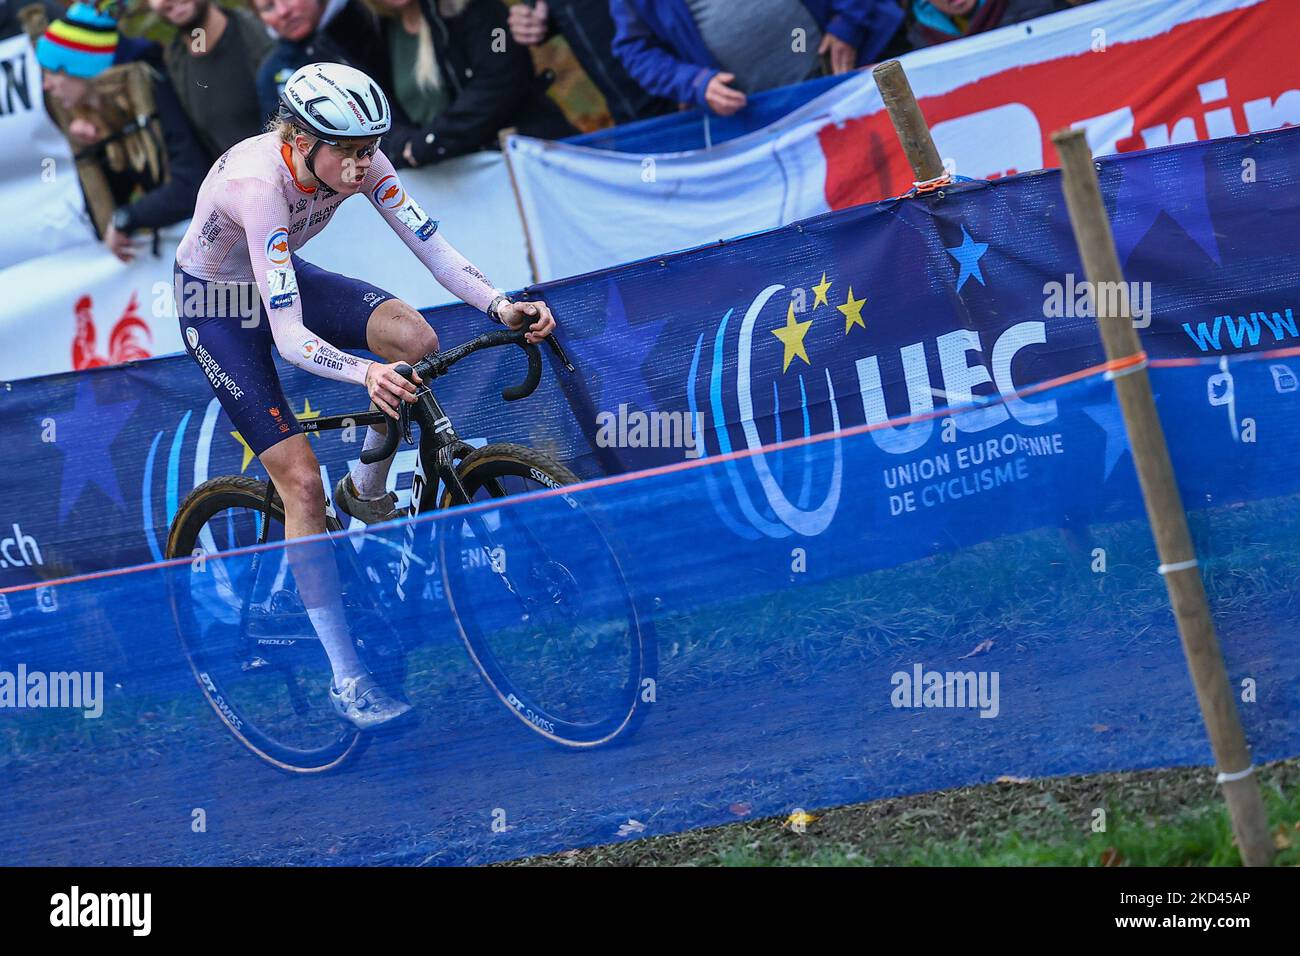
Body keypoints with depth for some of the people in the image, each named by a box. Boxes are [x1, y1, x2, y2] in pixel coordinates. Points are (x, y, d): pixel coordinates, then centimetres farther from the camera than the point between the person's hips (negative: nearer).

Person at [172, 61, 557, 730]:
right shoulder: (259, 182, -38)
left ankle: (366, 494, 3)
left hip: (282, 276, 6)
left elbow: (431, 246, -23)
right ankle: (345, 678, -8)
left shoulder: (359, 163, -20)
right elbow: (290, 338, -43)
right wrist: (365, 374, -59)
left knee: (413, 338, -23)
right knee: (302, 480, -15)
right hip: (216, 305, -6)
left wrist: (499, 306, -40)